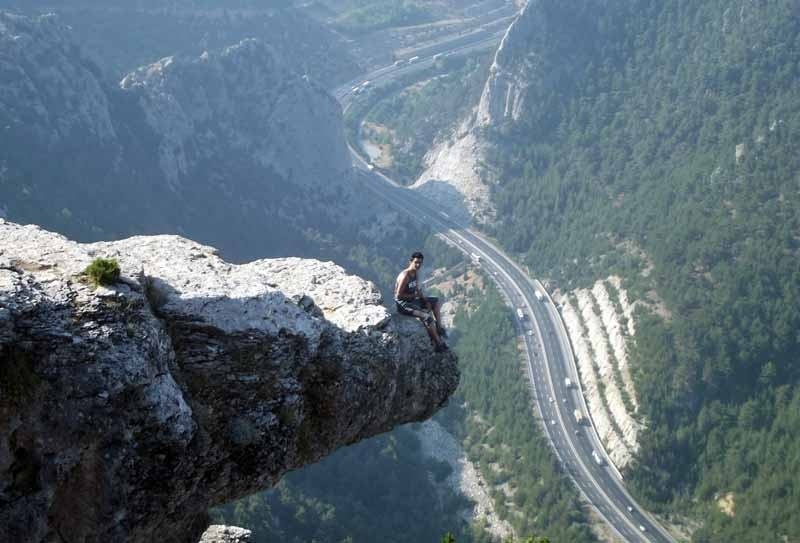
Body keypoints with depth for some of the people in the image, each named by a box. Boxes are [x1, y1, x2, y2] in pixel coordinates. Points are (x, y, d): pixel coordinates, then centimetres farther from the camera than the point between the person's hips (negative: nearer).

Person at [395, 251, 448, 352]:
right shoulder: (405, 276, -25)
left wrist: (425, 301, -1)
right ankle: (438, 344, -17)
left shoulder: (416, 273, 3)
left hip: (412, 300, 10)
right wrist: (414, 295, -17)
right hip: (403, 304, -10)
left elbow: (418, 290, 13)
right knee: (427, 316, -27)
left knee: (436, 301, 18)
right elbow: (399, 295, -26)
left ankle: (439, 328, 19)